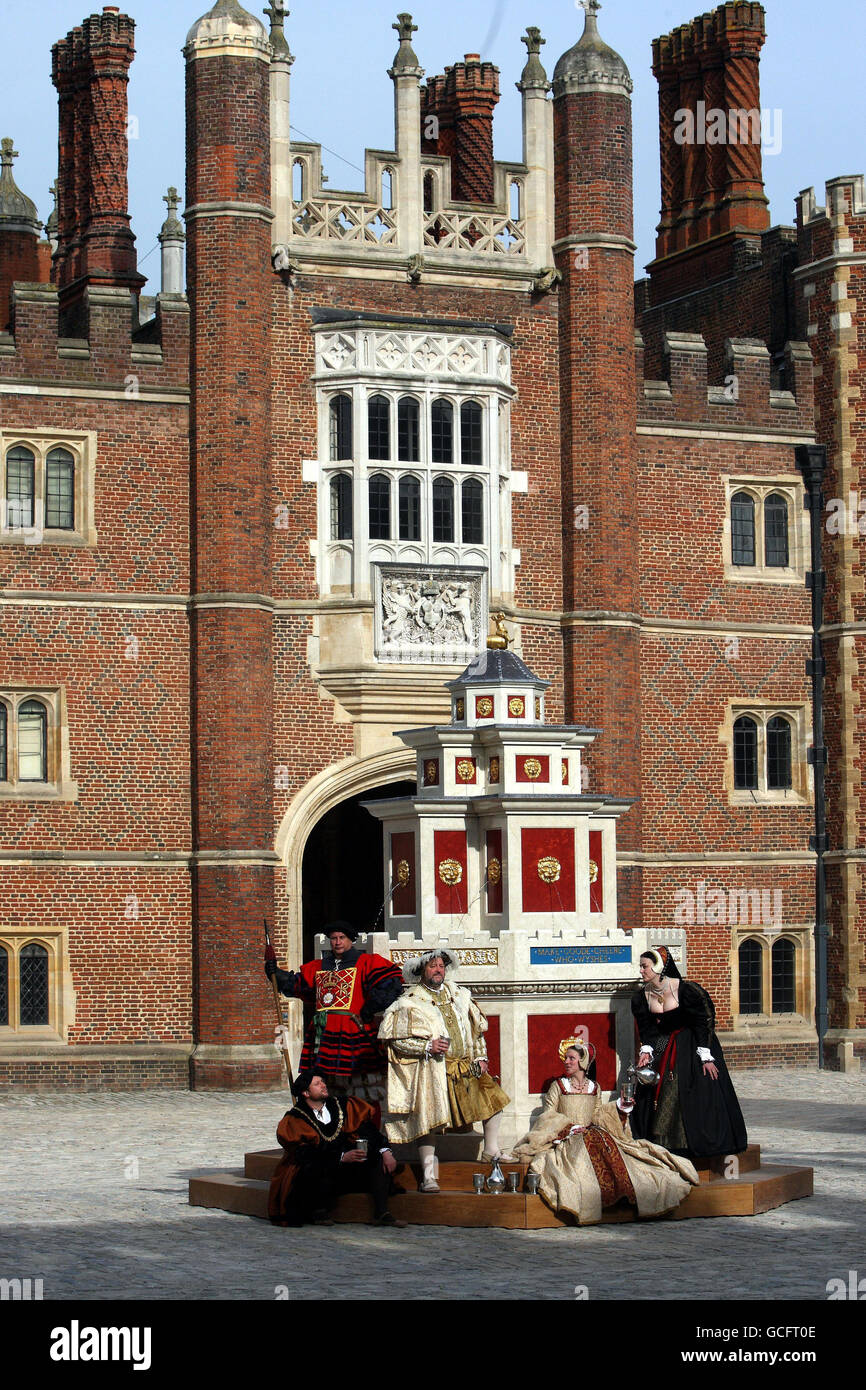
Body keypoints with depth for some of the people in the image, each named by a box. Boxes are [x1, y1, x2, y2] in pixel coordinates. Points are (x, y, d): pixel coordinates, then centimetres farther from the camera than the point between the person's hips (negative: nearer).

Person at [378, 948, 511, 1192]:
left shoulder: (459, 995, 13)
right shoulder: (409, 1002, -3)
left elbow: (475, 1030, 20)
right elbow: (397, 1039, -8)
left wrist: (480, 1057, 9)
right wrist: (428, 1046, -18)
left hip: (464, 1066, 6)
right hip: (431, 1070, -6)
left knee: (493, 1096, 7)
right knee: (429, 1121, -11)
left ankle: (491, 1149, 24)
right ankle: (428, 1176, -7)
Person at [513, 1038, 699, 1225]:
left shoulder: (594, 1087, 17)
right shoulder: (558, 1086, 8)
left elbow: (598, 1115, 17)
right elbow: (548, 1115, 2)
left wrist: (620, 1107, 5)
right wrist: (570, 1127, -12)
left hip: (592, 1133, 4)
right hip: (566, 1138, -4)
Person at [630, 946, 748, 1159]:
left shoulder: (684, 989, -19)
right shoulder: (642, 996, -3)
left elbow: (704, 1022, -16)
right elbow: (647, 1029, 4)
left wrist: (706, 1057, -18)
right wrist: (646, 1051, -15)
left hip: (692, 1046, -5)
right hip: (662, 1049, 5)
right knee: (653, 1095, 0)